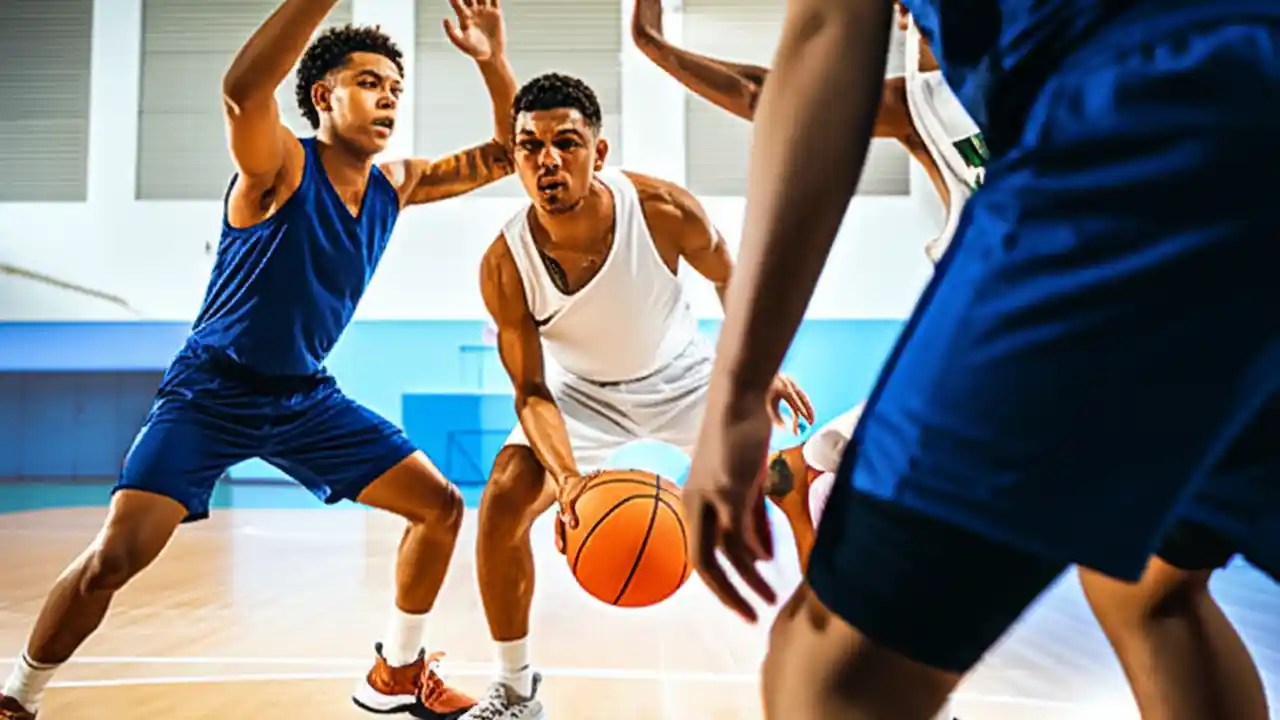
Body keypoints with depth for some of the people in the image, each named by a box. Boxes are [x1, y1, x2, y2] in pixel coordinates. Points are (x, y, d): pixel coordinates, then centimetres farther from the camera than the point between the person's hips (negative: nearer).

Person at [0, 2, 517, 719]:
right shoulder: (280, 167, -18)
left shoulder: (395, 185, 0)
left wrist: (494, 60, -11)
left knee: (441, 504, 1)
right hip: (210, 391, -6)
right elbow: (243, 89, -41)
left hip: (307, 396, 6)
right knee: (114, 558, -17)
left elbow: (506, 156, 4)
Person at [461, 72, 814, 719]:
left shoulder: (664, 210, -30)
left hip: (683, 374, 0)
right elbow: (531, 392, -21)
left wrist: (762, 367, -12)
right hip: (581, 391, 0)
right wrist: (567, 477, -38)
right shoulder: (504, 265, -28)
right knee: (502, 504, -17)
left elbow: (731, 278, -7)